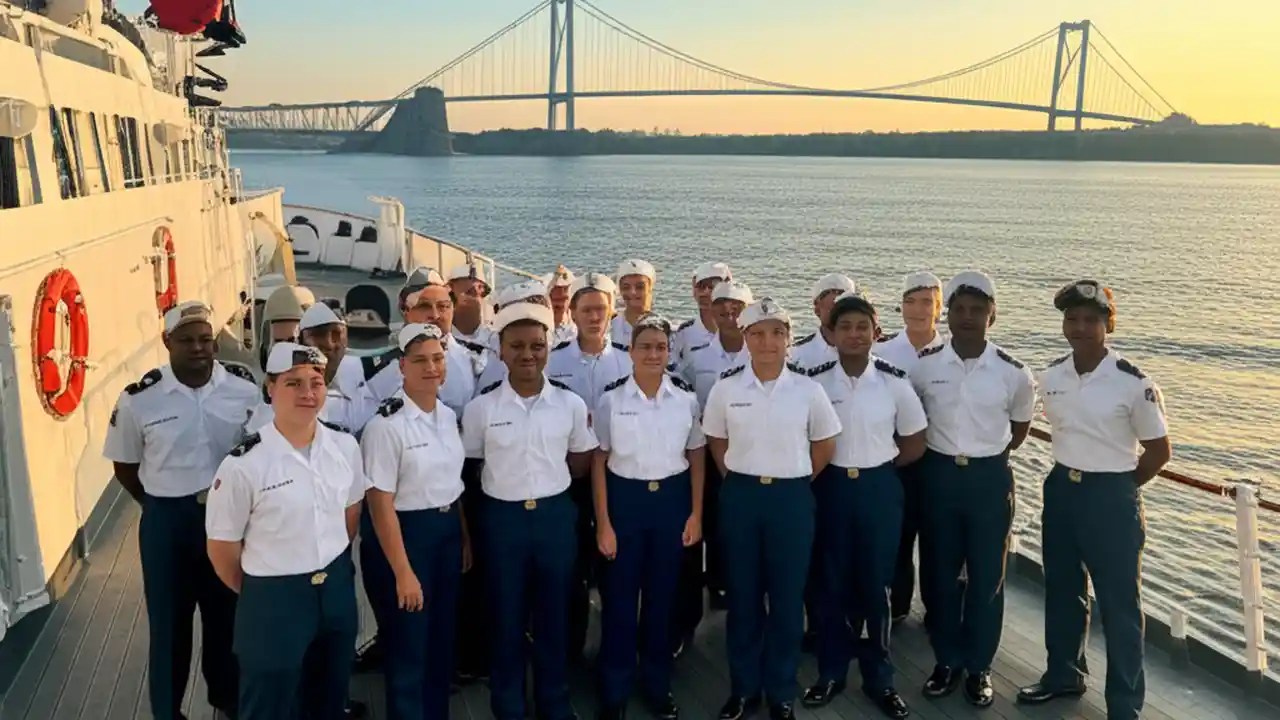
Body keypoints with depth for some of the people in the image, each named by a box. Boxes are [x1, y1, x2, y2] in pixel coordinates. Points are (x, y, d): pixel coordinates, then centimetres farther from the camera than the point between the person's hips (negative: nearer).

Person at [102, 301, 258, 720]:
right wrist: (166, 507, 1)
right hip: (167, 521, -1)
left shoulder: (246, 389, -8)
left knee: (228, 613, 19)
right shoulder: (139, 399, -11)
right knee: (170, 619, 13)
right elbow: (125, 466, 2)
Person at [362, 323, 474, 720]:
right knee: (409, 645, 7)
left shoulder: (448, 415, 3)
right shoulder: (387, 424, -19)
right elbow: (381, 505, -18)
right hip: (408, 533, -7)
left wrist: (465, 538, 15)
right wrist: (403, 572, -17)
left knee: (443, 636, 20)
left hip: (449, 530, 7)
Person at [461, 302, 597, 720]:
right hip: (502, 518, -1)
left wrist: (550, 484, 0)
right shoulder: (481, 408, -6)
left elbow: (581, 459, 9)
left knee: (554, 615, 14)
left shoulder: (570, 404, -3)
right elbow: (469, 466, 1)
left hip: (556, 515, 1)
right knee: (506, 617, 11)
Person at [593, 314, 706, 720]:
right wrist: (603, 522, -6)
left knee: (663, 595, 12)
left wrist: (696, 514, 3)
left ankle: (658, 686, 30)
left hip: (672, 499, 2)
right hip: (625, 498, -1)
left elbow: (696, 458, 6)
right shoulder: (611, 400, -6)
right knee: (619, 597, 5)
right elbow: (598, 462, -3)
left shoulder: (686, 399, -1)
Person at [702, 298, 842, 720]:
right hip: (741, 497, 1)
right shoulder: (726, 389, -3)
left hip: (792, 498, 0)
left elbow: (825, 446, 7)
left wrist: (792, 481, 7)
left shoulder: (808, 390, -5)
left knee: (788, 597, 7)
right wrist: (741, 480, 6)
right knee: (743, 595, 9)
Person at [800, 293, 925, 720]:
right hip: (831, 488, 0)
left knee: (876, 584, 8)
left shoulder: (894, 382, -6)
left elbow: (915, 444, 4)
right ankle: (831, 672, 26)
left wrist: (876, 467, 3)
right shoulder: (815, 381, -5)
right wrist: (832, 469, -1)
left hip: (879, 488, 0)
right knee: (832, 582, 10)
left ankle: (879, 678, 24)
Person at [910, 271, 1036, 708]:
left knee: (987, 578, 8)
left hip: (990, 479, -1)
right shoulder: (923, 366, -6)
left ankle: (979, 666, 24)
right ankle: (947, 660, 27)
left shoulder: (1013, 373, -7)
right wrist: (945, 456, 7)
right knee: (941, 573, 10)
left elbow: (1020, 426, 11)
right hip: (938, 476, 1)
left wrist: (988, 455, 10)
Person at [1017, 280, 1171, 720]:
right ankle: (1064, 674, 39)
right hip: (1061, 490, 5)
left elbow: (1159, 450, -6)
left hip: (1112, 497, -5)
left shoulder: (1134, 384, -15)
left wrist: (1119, 489, 0)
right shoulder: (1052, 376, 0)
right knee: (1062, 590, 20)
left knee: (1120, 604, 6)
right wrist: (1071, 479, 11)